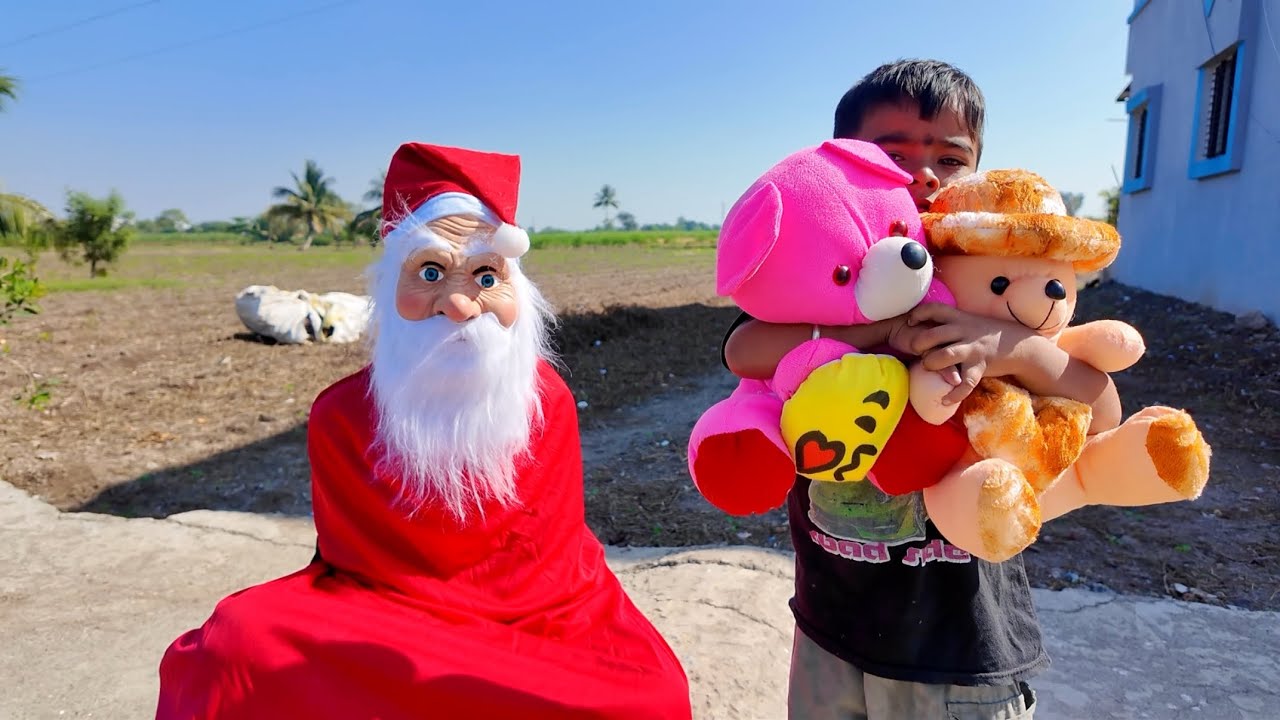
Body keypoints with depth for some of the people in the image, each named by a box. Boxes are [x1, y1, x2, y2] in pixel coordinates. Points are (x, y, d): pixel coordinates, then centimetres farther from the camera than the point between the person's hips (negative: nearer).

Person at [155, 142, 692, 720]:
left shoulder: (547, 402, -6)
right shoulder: (341, 415, -8)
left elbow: (554, 556, 0)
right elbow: (356, 560, 0)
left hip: (530, 616, 0)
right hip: (386, 621, 1)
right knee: (238, 645, -26)